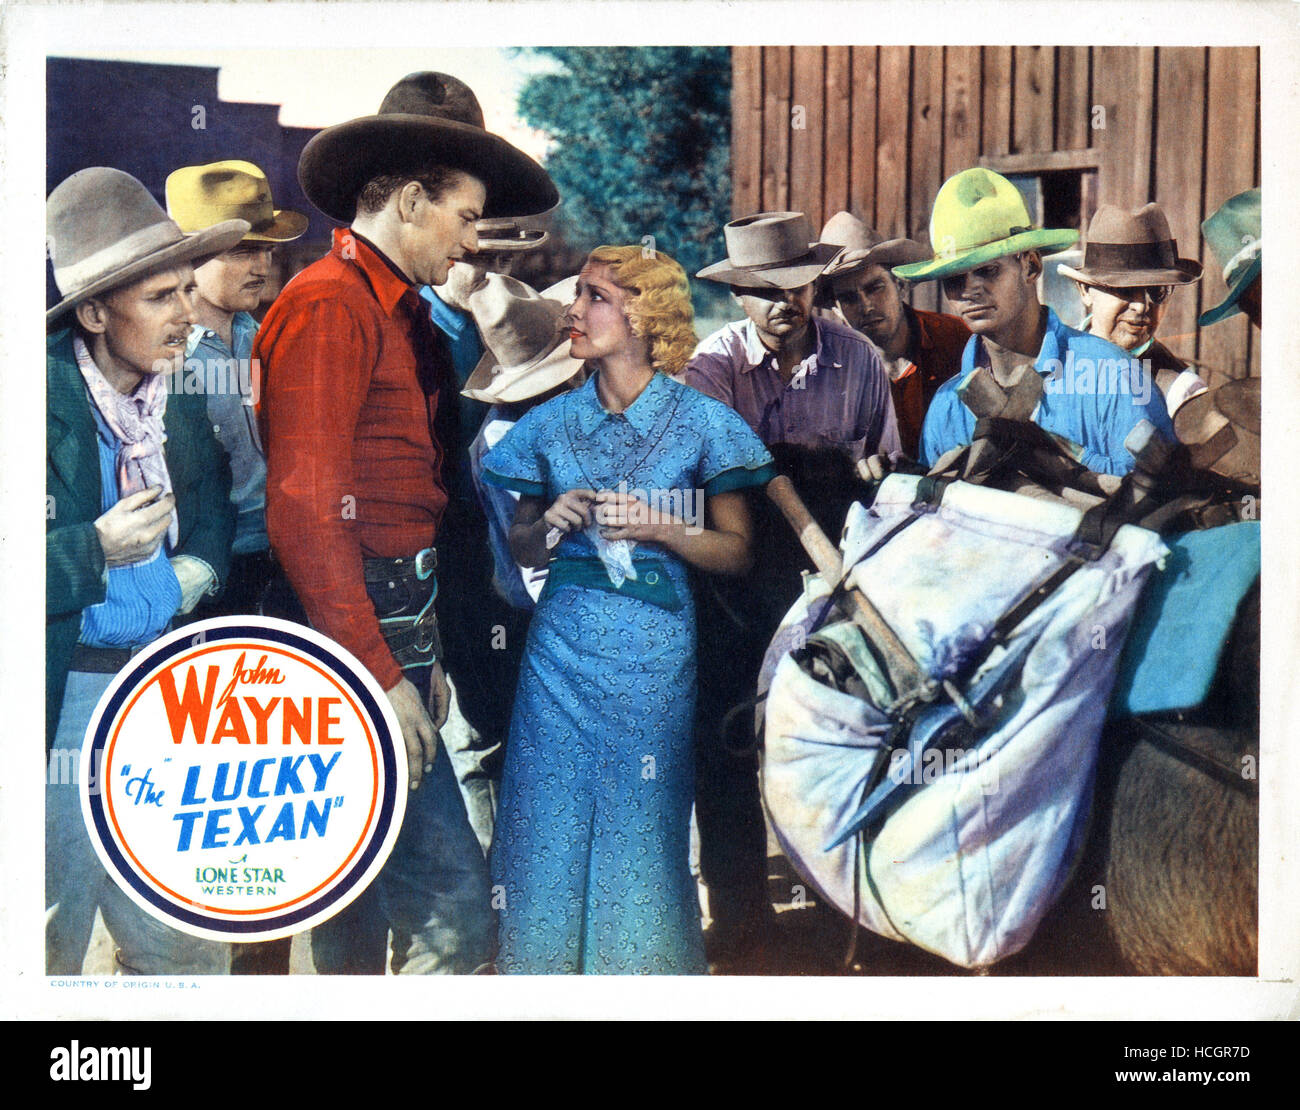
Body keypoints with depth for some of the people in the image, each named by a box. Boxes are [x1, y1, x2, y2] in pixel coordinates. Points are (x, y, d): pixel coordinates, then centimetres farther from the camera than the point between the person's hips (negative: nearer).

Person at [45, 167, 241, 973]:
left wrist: (200, 565, 4)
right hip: (65, 698, -6)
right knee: (46, 945, 6)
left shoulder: (184, 398, 6)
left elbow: (216, 504, 23)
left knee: (190, 949, 11)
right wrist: (96, 548, -19)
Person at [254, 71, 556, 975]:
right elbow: (306, 510, -18)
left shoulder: (399, 315, 18)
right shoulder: (329, 305, -11)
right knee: (453, 901, -10)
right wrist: (382, 675, -19)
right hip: (354, 636, -10)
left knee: (370, 891, 16)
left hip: (391, 637, 10)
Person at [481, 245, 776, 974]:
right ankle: (547, 966, 21)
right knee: (552, 824, 5)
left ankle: (644, 963, 21)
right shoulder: (552, 424, 8)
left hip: (653, 650, -3)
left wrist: (662, 529, -15)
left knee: (642, 829, 3)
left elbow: (737, 552, 0)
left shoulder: (702, 424, -1)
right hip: (562, 646, 3)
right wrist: (551, 525, -7)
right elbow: (523, 549, 14)